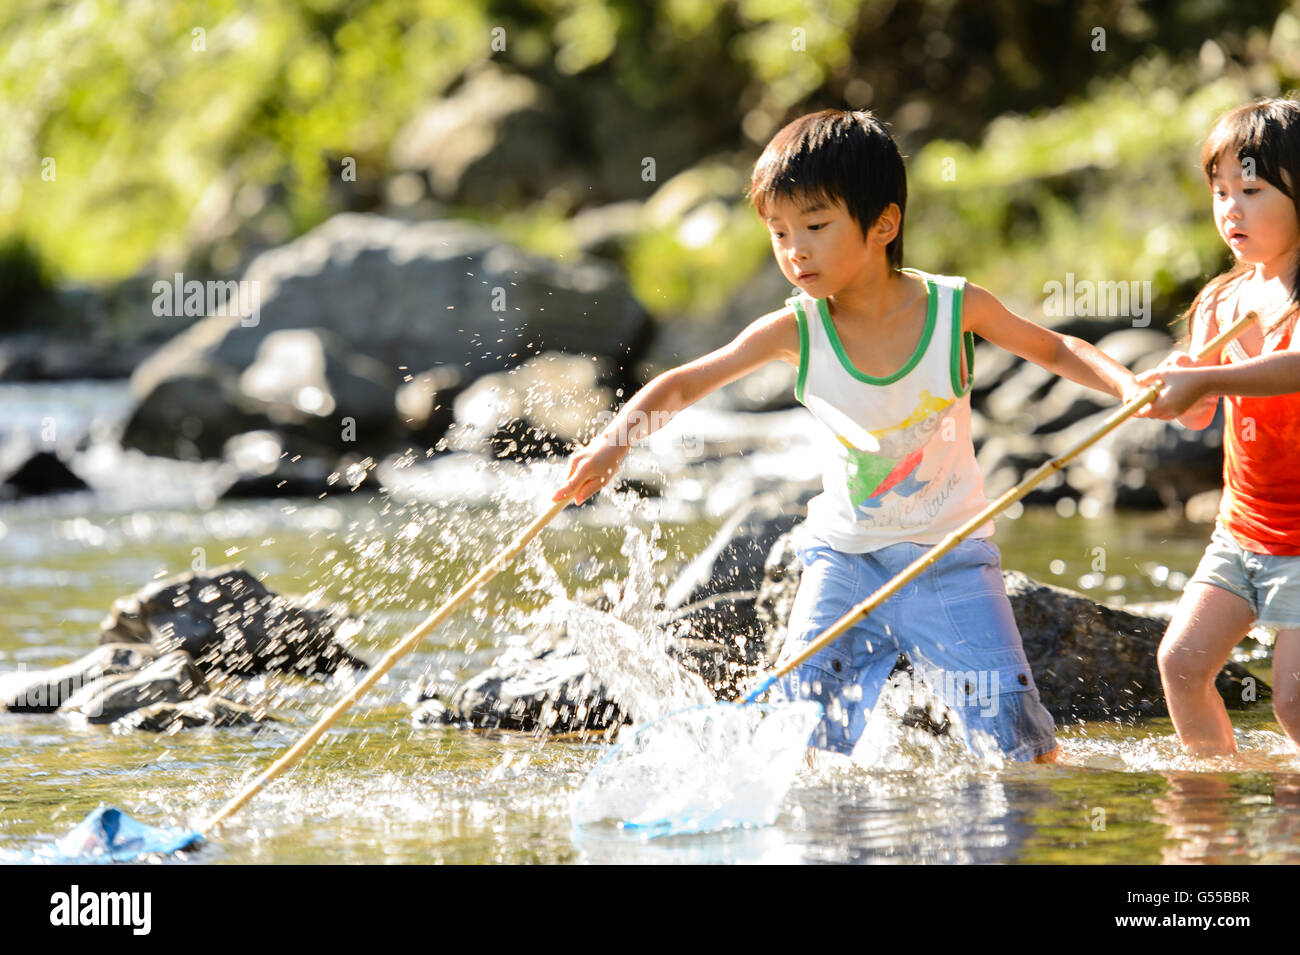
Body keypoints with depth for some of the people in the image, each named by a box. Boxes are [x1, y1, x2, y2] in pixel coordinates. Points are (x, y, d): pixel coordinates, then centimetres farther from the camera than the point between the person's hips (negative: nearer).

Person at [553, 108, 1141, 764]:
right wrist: (614, 440, -22)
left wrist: (1126, 385, -12)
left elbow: (1054, 350, 5)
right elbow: (684, 384, -6)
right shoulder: (795, 332, -12)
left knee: (1017, 743, -9)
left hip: (950, 559, -1)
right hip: (845, 555, 1)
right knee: (804, 739, -13)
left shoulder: (956, 308, -11)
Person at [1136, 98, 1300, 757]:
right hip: (1241, 527, 7)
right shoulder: (1221, 300, 8)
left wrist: (1205, 380, -47)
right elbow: (1198, 416, 4)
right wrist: (1177, 388, -19)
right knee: (1181, 660, -2)